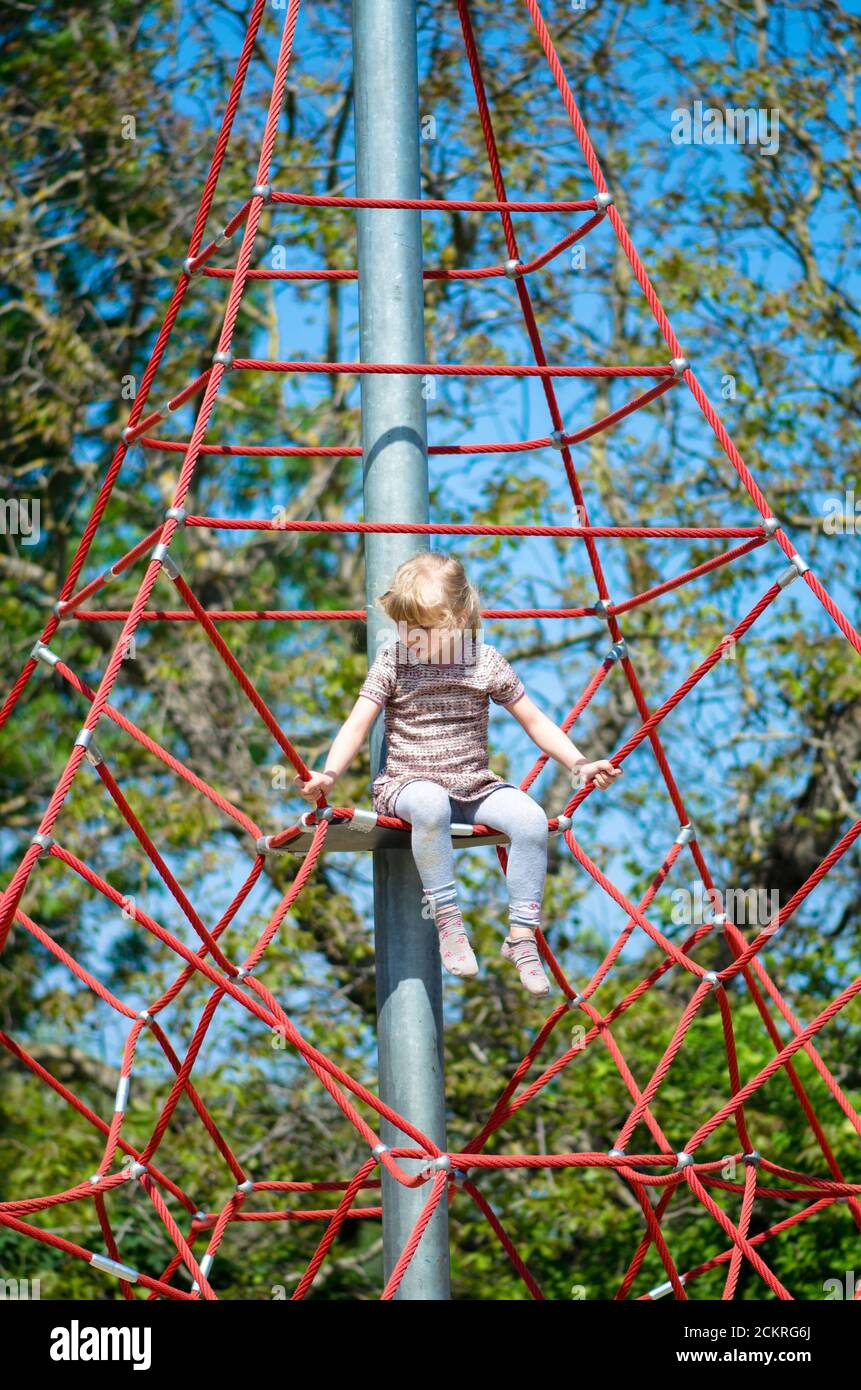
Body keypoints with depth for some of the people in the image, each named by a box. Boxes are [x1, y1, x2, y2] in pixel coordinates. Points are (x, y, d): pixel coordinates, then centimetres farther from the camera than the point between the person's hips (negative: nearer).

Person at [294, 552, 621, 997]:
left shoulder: (485, 661, 2)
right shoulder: (392, 660, -1)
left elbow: (534, 720, 8)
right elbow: (358, 724, -5)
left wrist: (579, 764, -1)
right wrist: (330, 774, -21)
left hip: (474, 784, 2)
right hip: (408, 783, -2)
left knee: (531, 818, -26)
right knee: (431, 804, -39)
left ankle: (522, 935, -14)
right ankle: (447, 920, -27)